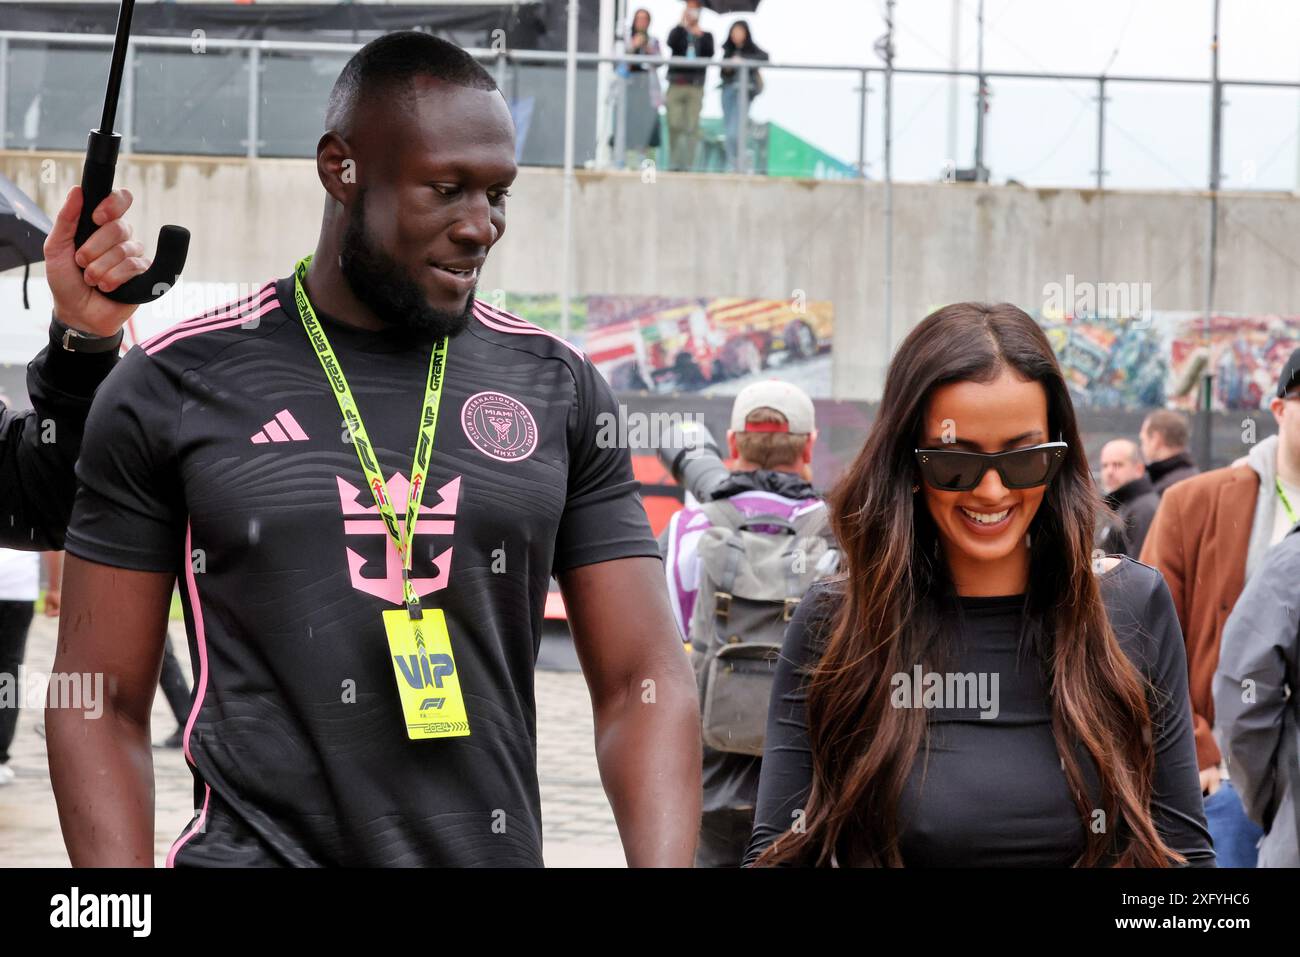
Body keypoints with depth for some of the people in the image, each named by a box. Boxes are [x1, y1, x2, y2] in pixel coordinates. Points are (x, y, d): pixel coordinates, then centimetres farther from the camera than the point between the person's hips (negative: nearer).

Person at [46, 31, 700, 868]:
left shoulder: (558, 391, 6)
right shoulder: (176, 387, 0)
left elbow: (644, 681, 4)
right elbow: (102, 706, 1)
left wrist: (665, 865, -12)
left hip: (494, 847, 1)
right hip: (257, 848, -1)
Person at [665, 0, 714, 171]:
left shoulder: (706, 35, 14)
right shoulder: (677, 32, 12)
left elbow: (710, 54, -3)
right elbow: (671, 43, -11)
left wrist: (700, 36, -12)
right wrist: (682, 23, -9)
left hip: (696, 86, 0)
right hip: (676, 85, 0)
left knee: (692, 127, -6)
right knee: (674, 125, -4)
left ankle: (689, 163, -5)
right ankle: (674, 163, 4)